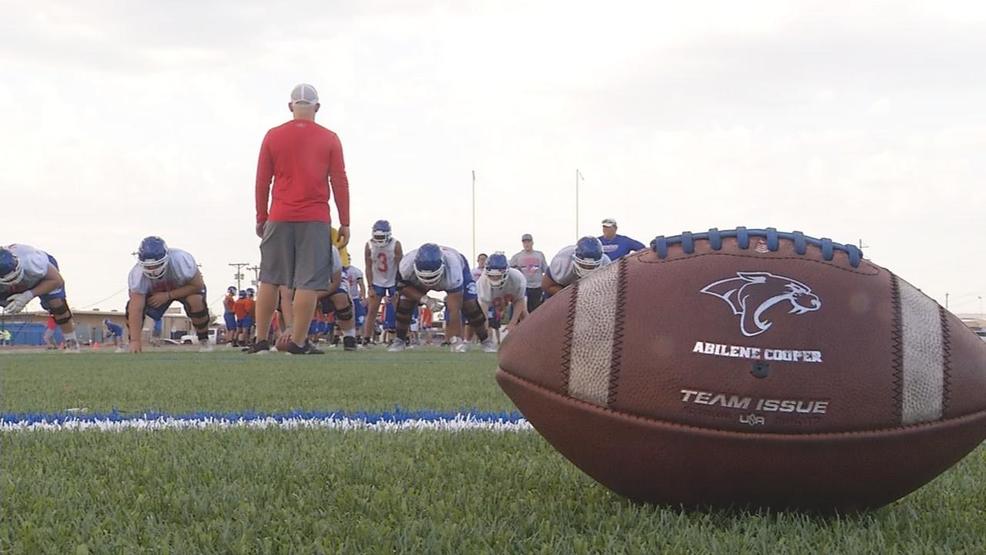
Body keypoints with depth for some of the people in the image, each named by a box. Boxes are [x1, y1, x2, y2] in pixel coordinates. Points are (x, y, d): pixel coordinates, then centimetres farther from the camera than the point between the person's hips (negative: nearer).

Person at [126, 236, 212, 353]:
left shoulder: (181, 261, -40)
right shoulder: (137, 273, -34)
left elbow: (198, 285, -28)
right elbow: (136, 309, -36)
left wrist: (168, 296, -34)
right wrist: (135, 340, -41)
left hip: (185, 288, -2)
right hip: (156, 292, 2)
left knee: (196, 300, -33)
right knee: (131, 307, -21)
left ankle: (203, 340, -11)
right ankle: (130, 344, 3)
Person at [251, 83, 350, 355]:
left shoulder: (273, 136, 5)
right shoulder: (329, 139, 2)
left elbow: (262, 181, 6)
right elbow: (339, 183, 2)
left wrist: (261, 218, 15)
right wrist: (345, 223, 7)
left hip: (280, 219, 2)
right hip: (315, 220, -2)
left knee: (270, 279, 11)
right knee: (309, 282, -2)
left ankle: (261, 340, 12)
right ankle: (298, 342, -5)